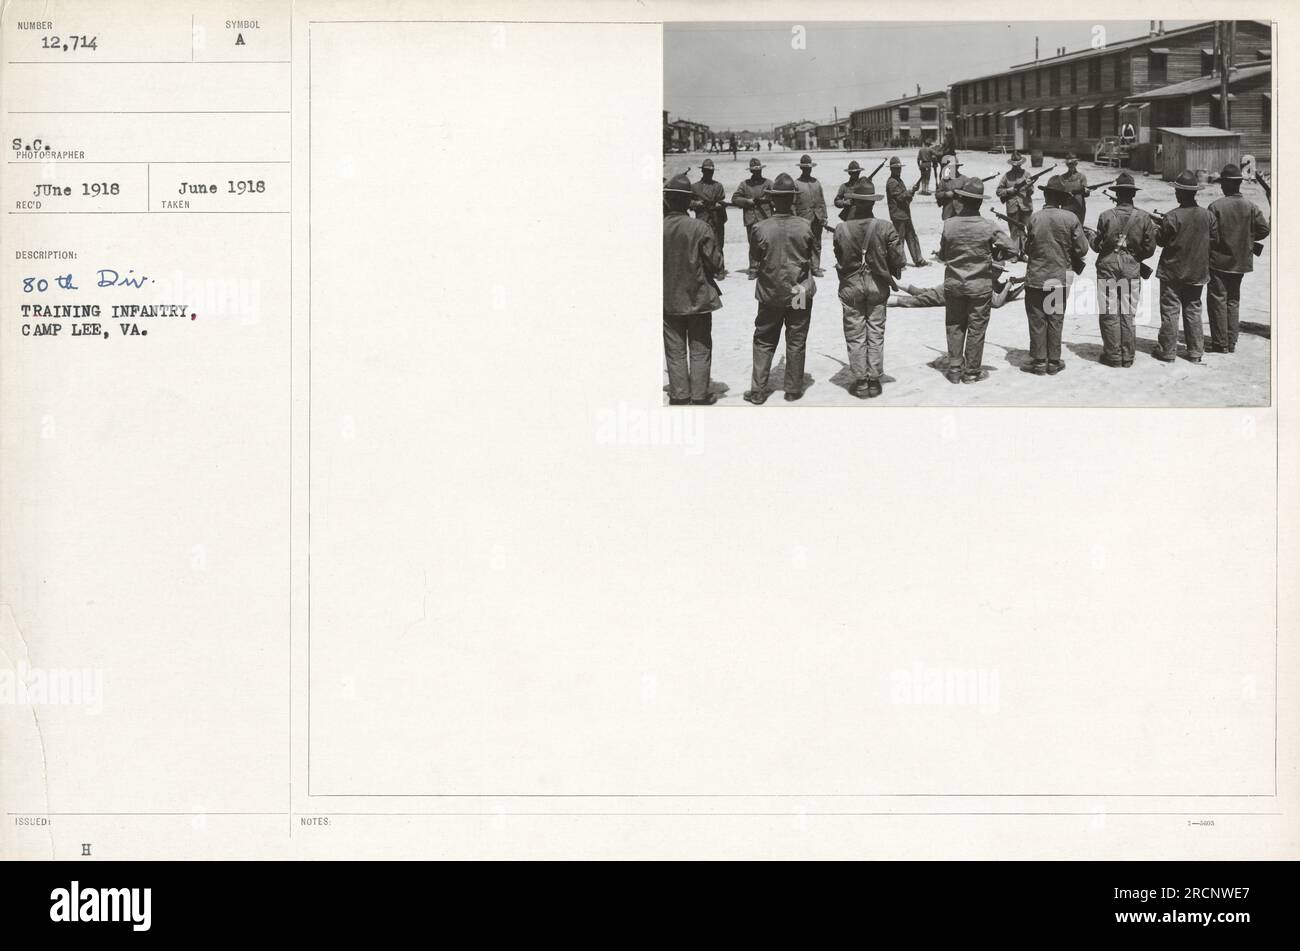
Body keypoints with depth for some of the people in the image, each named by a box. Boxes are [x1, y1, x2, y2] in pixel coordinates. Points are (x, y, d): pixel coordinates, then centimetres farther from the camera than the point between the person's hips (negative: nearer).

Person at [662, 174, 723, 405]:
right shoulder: (700, 228, -16)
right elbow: (716, 264, -11)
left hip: (668, 299, 2)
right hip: (698, 298, -2)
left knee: (675, 351, 11)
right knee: (700, 350, 10)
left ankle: (679, 394, 14)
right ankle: (700, 394, 12)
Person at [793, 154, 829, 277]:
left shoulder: (816, 182, 15)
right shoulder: (796, 184, 0)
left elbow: (822, 201, 16)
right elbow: (792, 204, -3)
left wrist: (824, 216, 8)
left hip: (817, 218, 5)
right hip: (804, 218, -5)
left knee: (817, 244, 6)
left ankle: (815, 267, 11)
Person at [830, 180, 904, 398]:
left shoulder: (841, 230, -12)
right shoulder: (885, 228, -12)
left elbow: (839, 259, -1)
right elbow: (897, 258, -7)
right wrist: (891, 275, 12)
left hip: (850, 287, -1)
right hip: (877, 286, 1)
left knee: (855, 336, 7)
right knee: (876, 334, 10)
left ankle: (860, 382, 10)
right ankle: (874, 381, 13)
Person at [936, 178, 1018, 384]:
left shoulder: (949, 225, -11)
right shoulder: (988, 227, -13)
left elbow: (942, 255, 0)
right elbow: (1011, 249, -10)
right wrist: (992, 253, 6)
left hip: (954, 284, 1)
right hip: (980, 285, -1)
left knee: (954, 326, 13)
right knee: (976, 328, 8)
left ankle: (955, 368, 15)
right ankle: (972, 371, 13)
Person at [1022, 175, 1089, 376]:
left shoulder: (1034, 218, -11)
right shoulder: (1070, 218, -10)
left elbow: (1026, 248, -3)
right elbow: (1082, 249, -6)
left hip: (1036, 279, -1)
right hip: (1061, 278, 1)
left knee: (1037, 321, 7)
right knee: (1055, 321, 11)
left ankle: (1039, 361, 9)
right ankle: (1054, 362, 14)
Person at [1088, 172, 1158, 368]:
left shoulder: (1106, 216, -10)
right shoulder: (1144, 217, -5)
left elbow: (1097, 245, -2)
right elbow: (1149, 248, -1)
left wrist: (1089, 235, 18)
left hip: (1108, 267, -2)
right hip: (1131, 269, 2)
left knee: (1109, 314, 6)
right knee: (1128, 314, 8)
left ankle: (1113, 355, 8)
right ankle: (1127, 356, 12)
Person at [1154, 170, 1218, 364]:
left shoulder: (1171, 217, -18)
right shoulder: (1208, 216, -5)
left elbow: (1161, 241, -9)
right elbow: (1214, 240, 5)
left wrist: (1157, 230, 11)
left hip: (1173, 271, -4)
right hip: (1198, 272, 4)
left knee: (1170, 311, 4)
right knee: (1193, 310, 13)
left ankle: (1167, 351, 7)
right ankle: (1195, 352, 16)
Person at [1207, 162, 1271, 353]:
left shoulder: (1216, 206, -15)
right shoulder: (1250, 206, -3)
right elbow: (1264, 229, -2)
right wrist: (1246, 239, 13)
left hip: (1219, 261, -4)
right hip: (1240, 262, 4)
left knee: (1218, 300, 3)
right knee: (1233, 301, 15)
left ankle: (1220, 343, 2)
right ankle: (1231, 343, 16)